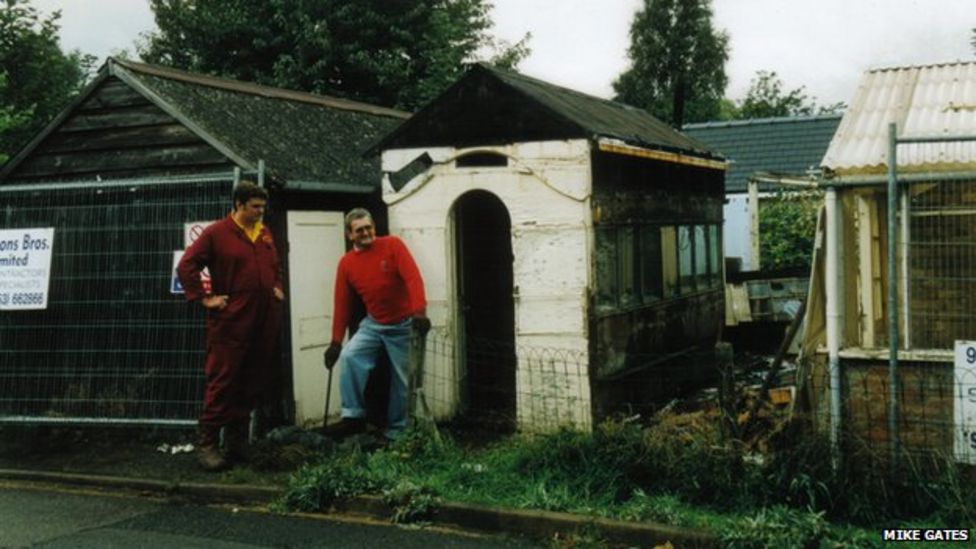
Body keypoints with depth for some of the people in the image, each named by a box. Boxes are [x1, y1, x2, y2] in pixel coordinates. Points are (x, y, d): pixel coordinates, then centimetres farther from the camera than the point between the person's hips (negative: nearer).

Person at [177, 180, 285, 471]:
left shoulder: (265, 234, 15)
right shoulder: (217, 233, -4)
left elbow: (276, 266, 31)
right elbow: (186, 266, -5)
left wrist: (278, 288, 16)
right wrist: (205, 298, -9)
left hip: (265, 324, 6)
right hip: (231, 322, -6)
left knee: (254, 382, 10)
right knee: (222, 383, -5)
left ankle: (237, 441, 21)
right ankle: (207, 444, 1)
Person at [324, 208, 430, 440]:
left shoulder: (393, 245, -12)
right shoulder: (346, 263, -2)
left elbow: (413, 278, -22)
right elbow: (342, 304, 2)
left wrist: (419, 312, -35)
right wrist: (336, 342, 0)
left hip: (403, 325, -3)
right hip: (373, 324, 3)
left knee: (402, 378, 3)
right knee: (349, 356, -19)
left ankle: (396, 429, 18)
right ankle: (354, 416, -11)